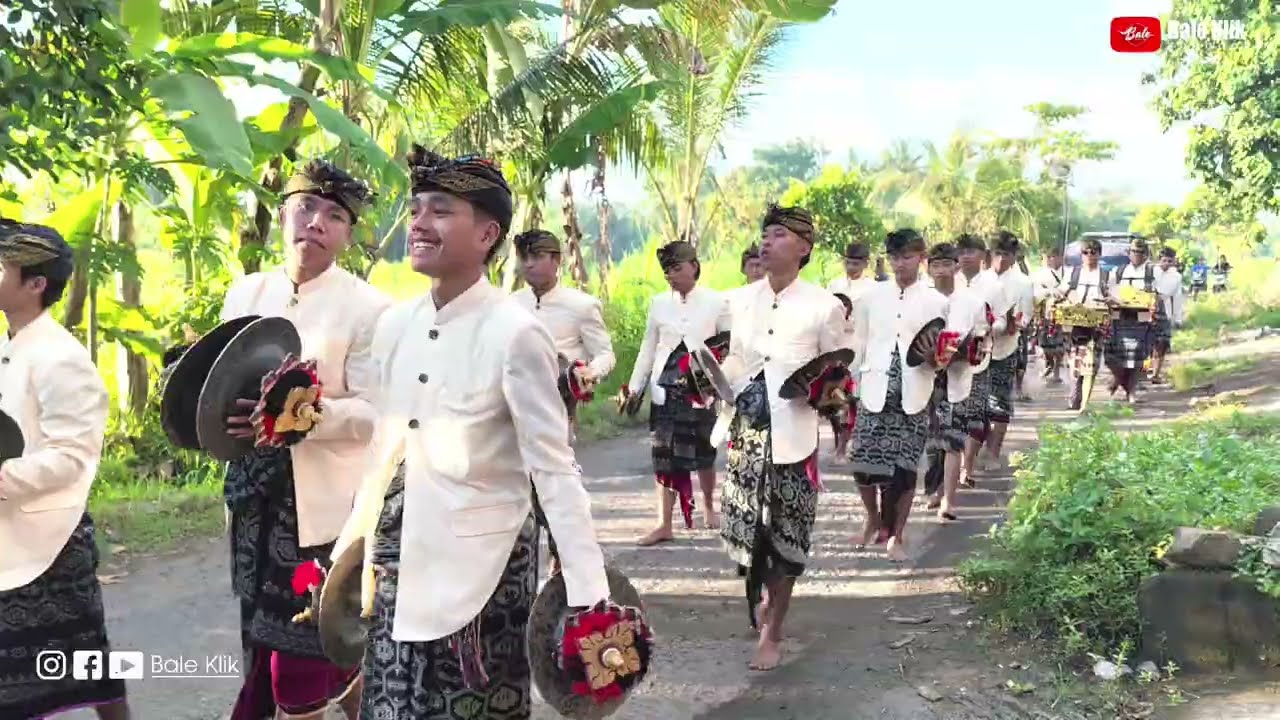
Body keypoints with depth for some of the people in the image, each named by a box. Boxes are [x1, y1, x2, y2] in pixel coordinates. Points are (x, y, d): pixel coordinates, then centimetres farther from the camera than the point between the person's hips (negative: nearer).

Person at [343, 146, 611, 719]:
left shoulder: (515, 333, -17)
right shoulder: (393, 324, 1)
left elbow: (554, 468, -16)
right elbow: (387, 450, 11)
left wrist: (589, 596, -20)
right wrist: (347, 551, 15)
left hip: (482, 560, -5)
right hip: (401, 556, 6)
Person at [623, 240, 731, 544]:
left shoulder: (717, 302, -2)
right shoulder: (659, 302, 5)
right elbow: (648, 348, 9)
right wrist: (633, 386, 5)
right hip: (665, 388, 2)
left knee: (704, 453, 9)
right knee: (664, 456, 1)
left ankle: (708, 506, 34)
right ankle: (664, 524, 6)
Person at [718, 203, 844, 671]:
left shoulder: (823, 306, -4)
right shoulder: (744, 300, 7)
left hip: (793, 435, -3)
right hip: (747, 430, 3)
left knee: (786, 534, 4)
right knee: (745, 526, 6)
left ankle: (772, 633, 18)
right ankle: (762, 594, 37)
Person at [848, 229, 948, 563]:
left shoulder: (937, 302, 4)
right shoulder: (872, 296, 7)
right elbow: (858, 345, 10)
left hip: (913, 396, -1)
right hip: (875, 392, 1)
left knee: (904, 468, 0)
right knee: (863, 463, -3)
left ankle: (897, 534, 19)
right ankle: (874, 517, 26)